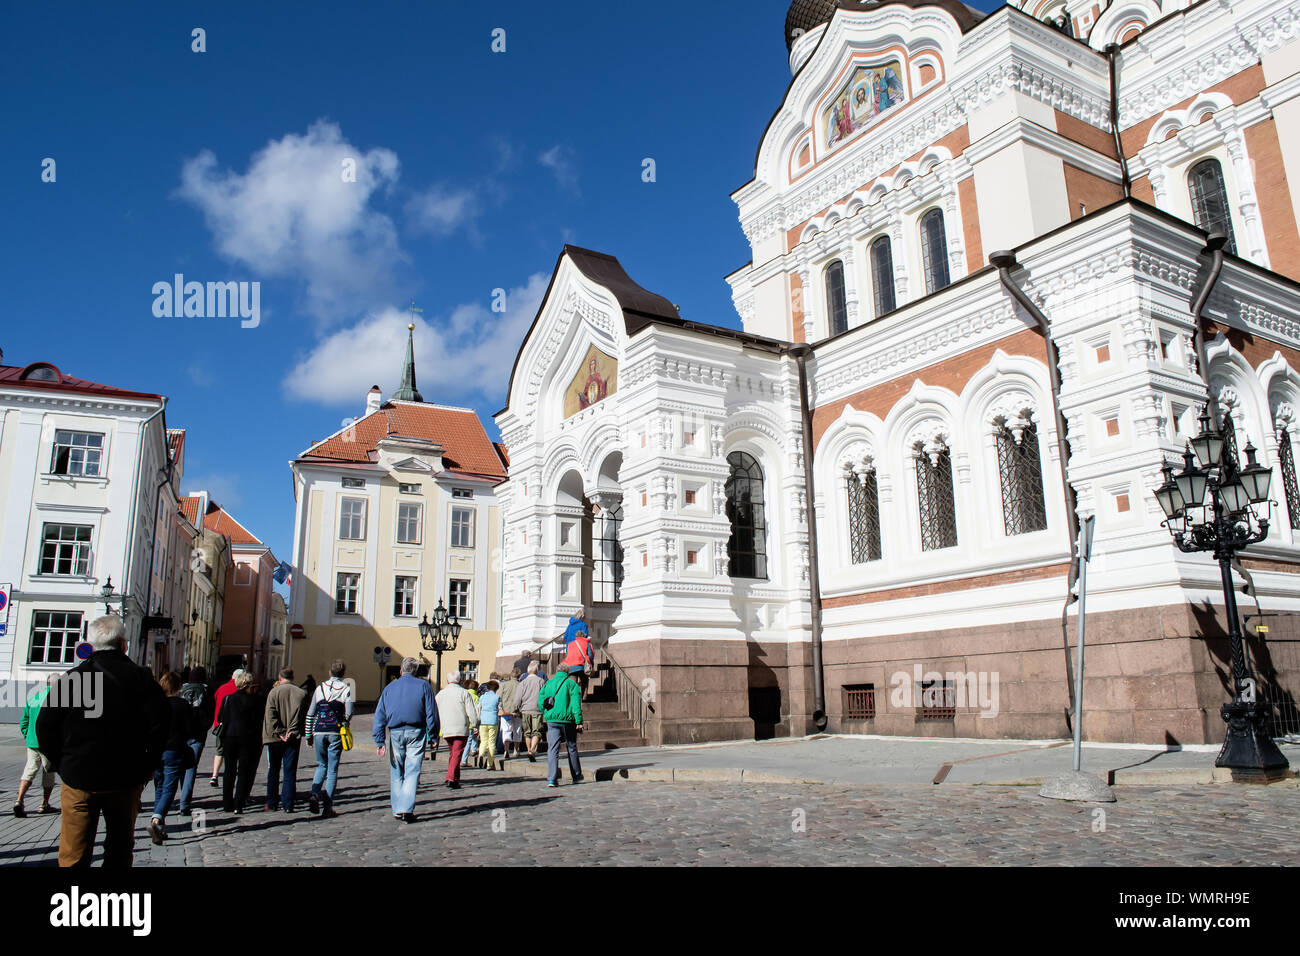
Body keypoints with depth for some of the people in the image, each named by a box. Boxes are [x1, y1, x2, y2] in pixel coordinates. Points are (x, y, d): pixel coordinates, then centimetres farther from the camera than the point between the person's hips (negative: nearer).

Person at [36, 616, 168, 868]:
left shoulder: (70, 679, -4)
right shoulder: (143, 679, -5)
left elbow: (45, 727, -1)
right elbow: (159, 727, -9)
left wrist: (62, 766, 10)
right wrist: (145, 770, 3)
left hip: (78, 781, 0)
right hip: (127, 781, 1)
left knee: (73, 855, 8)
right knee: (120, 849, 14)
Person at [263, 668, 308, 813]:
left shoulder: (274, 692, -4)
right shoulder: (302, 693, 0)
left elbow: (271, 716, -10)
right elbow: (303, 717, -5)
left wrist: (279, 733, -10)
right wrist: (292, 732, -6)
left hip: (275, 738, -1)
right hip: (294, 739, 1)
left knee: (273, 771, 13)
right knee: (290, 772, 5)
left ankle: (271, 802, 18)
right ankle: (287, 804, 2)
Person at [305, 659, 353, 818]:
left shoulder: (320, 688, 8)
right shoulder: (346, 689, -1)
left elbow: (310, 713, 8)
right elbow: (349, 713, -10)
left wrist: (309, 735, 15)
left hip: (319, 732, 3)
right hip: (335, 733, -2)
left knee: (322, 765, 19)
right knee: (333, 769, 4)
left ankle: (314, 795, -3)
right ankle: (327, 807, 3)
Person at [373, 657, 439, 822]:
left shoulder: (389, 688, 12)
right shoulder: (423, 686, 4)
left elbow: (379, 716, 8)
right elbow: (432, 713, -1)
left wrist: (379, 741, 7)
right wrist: (433, 736, 3)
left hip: (395, 733, 2)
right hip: (416, 733, -2)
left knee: (396, 772, 13)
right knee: (412, 771, -2)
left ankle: (397, 809, 17)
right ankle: (407, 809, -12)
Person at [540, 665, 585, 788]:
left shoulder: (547, 684, 10)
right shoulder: (572, 684, -1)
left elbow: (541, 702, 11)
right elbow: (576, 703, -10)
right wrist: (579, 721, -12)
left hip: (551, 720, 2)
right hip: (568, 720, -2)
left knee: (552, 749, 1)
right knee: (572, 748, 13)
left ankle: (551, 778, -9)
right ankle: (576, 776, 24)